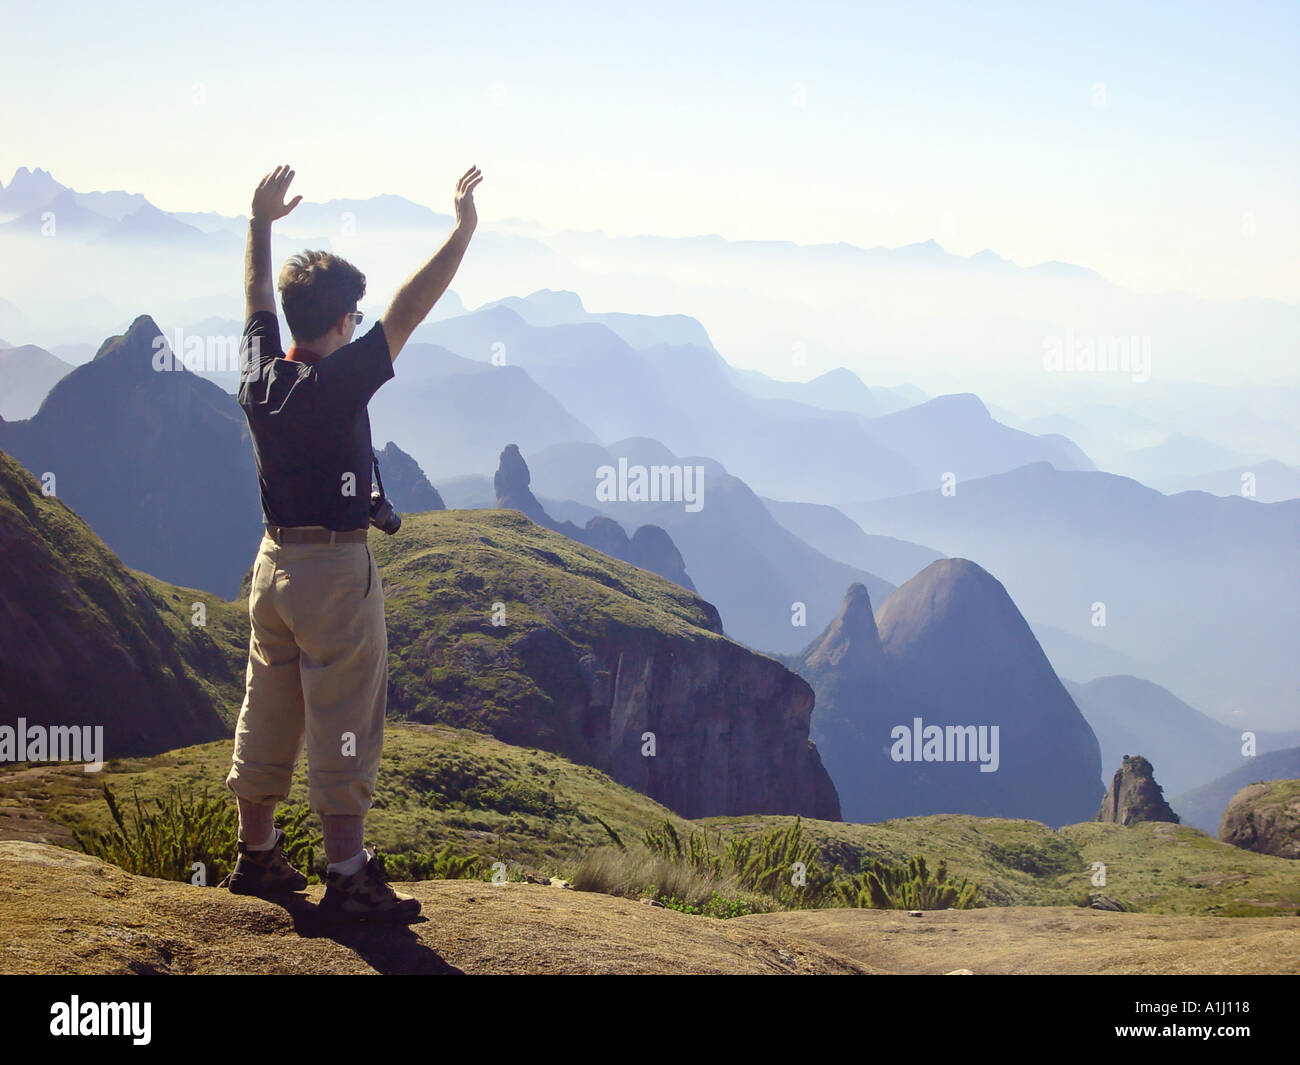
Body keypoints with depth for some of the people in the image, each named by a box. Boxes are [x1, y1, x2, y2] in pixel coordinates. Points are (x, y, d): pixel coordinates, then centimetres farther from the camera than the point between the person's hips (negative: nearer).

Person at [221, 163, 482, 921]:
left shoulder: (261, 375, 1)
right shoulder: (337, 383, -19)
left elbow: (259, 301, 18)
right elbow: (406, 314, -22)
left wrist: (261, 222, 30)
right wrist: (461, 234, -21)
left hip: (275, 562, 8)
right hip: (336, 568, -8)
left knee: (268, 717, 16)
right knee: (345, 727, -3)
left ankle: (257, 856, 26)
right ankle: (348, 879, -2)